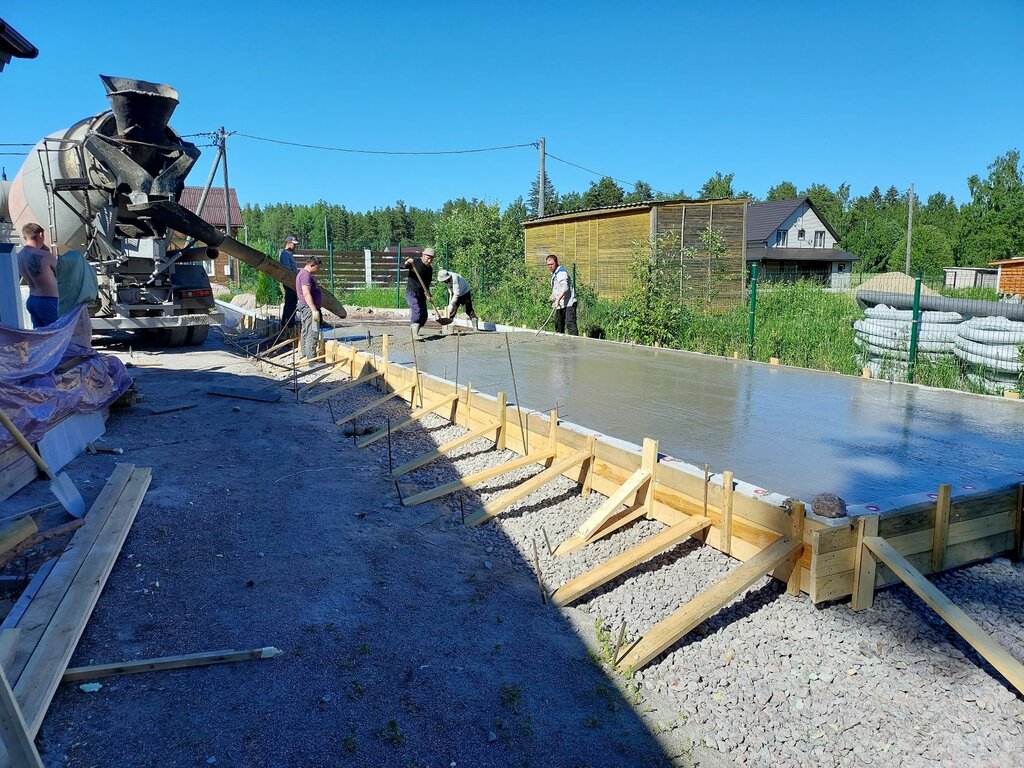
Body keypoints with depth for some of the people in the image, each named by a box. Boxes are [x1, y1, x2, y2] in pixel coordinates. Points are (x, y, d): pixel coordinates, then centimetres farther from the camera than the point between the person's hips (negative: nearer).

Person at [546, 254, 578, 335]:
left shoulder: (561, 272, -13)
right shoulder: (553, 273, 19)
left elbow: (565, 288, -26)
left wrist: (558, 300, -36)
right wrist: (553, 295, 13)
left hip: (568, 304, -10)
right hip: (560, 304, 10)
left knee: (570, 324, -17)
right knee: (558, 325, 13)